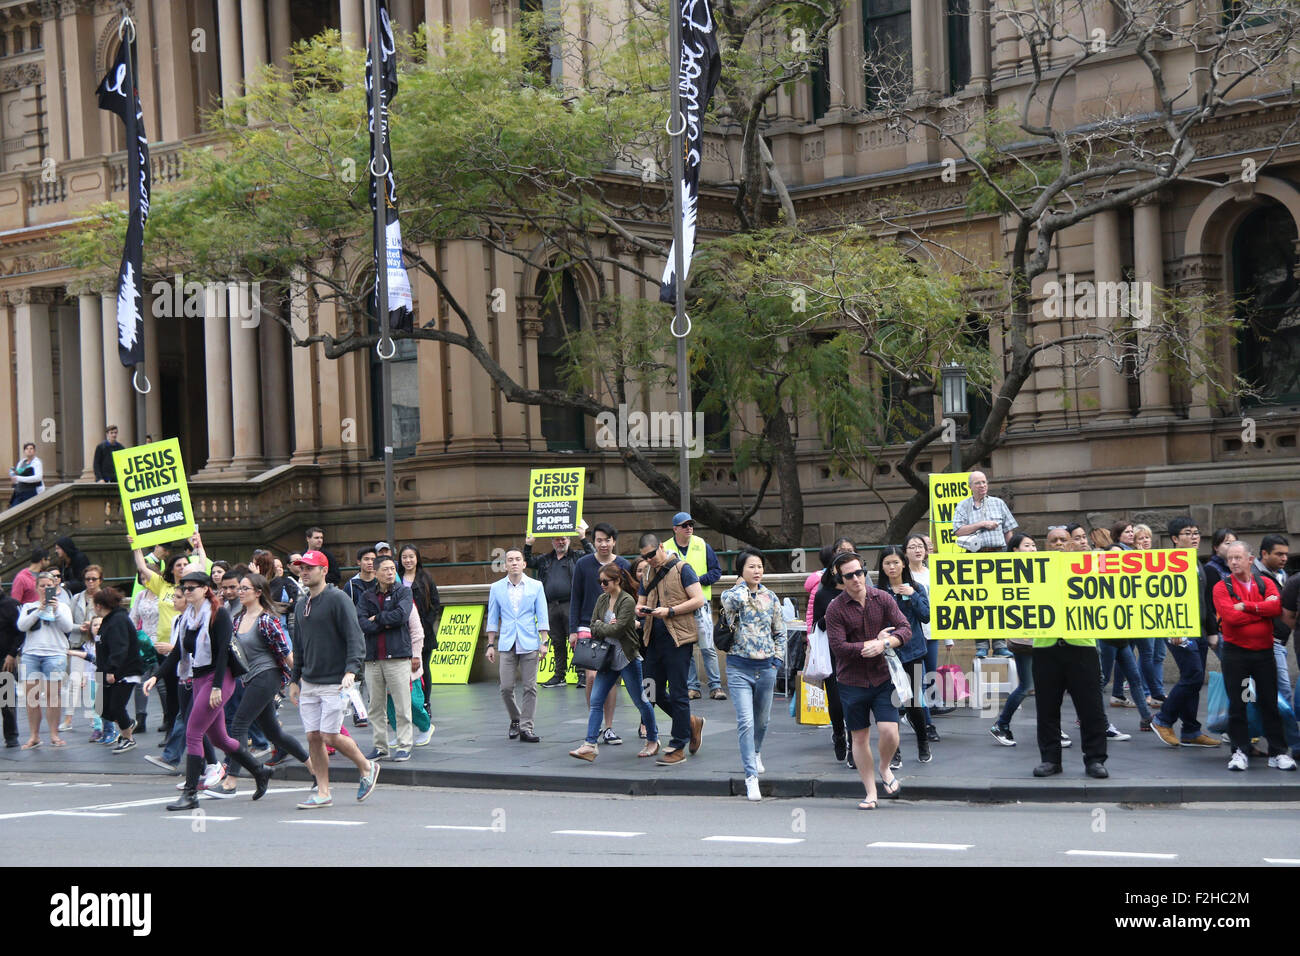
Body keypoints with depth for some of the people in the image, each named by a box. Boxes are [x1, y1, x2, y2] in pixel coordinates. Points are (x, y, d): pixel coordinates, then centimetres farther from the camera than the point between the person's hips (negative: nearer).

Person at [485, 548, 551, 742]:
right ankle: (515, 720, 22)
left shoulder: (536, 586, 4)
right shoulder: (496, 588, 7)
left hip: (529, 644, -1)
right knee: (506, 688, -2)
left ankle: (526, 728, 4)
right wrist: (491, 645, 7)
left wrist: (544, 642, -3)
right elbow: (493, 619, 11)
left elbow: (542, 616, 4)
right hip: (507, 644, 1)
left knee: (529, 688, -2)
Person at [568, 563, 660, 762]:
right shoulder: (602, 599, 9)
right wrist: (606, 627, -12)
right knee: (595, 701, -4)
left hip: (628, 658, -7)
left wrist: (599, 628, -6)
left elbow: (618, 629, -20)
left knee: (640, 701, 6)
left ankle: (653, 740, 23)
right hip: (607, 658, 7)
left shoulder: (628, 601, -14)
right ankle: (590, 745, -8)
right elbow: (592, 626, 6)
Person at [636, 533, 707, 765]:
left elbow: (699, 600, -11)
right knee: (654, 692, 8)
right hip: (654, 639, 7)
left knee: (677, 693, -4)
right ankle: (692, 723, 28)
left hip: (678, 638, -7)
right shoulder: (647, 573, 15)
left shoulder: (681, 569, -5)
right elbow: (641, 601, 22)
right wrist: (640, 609, -3)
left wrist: (669, 611, -18)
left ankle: (678, 747, 2)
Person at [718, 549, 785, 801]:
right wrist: (742, 584, -10)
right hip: (739, 667, -4)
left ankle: (755, 754, 47)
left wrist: (777, 659, 5)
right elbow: (737, 600, -30)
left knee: (762, 720, 17)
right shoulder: (730, 595, -4)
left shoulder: (770, 597, 6)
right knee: (746, 721, -13)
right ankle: (751, 776, -11)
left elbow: (780, 632, 14)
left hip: (766, 667, 4)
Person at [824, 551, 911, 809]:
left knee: (889, 732, -11)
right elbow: (839, 647, -16)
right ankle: (871, 793, 18)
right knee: (860, 739, 6)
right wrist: (875, 643, -15)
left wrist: (884, 644, -21)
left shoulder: (882, 599, 1)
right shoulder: (835, 609, -8)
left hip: (883, 678, 1)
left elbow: (905, 630, -2)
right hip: (852, 682, -1)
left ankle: (885, 768, 21)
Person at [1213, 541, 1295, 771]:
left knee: (1270, 703, 5)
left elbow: (1277, 607, -13)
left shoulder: (1265, 583, 6)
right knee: (1236, 704, 2)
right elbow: (1230, 616, -17)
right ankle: (1240, 752, 9)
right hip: (1235, 652, -2)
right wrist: (1262, 610, -9)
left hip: (1264, 652, 2)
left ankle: (1278, 752, 10)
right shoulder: (1222, 588, -1)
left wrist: (1246, 606, -17)